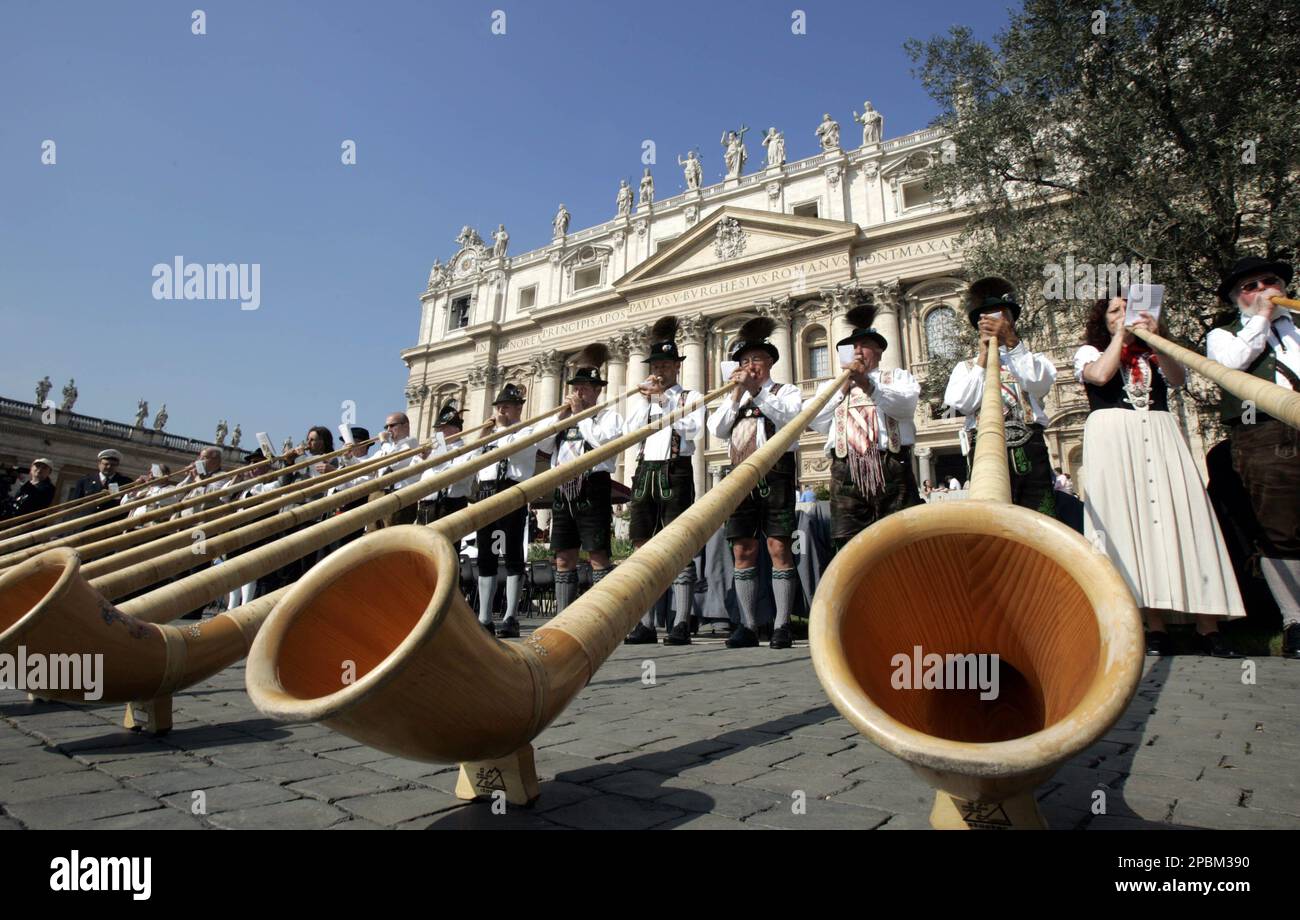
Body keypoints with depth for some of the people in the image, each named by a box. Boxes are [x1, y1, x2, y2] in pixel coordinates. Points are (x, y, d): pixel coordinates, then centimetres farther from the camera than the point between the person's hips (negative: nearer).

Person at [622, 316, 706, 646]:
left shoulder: (690, 397, 9)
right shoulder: (640, 397, 20)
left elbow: (692, 428, -10)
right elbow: (631, 431, 5)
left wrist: (664, 398, -9)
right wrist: (645, 398, -2)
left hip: (676, 472, -4)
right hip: (645, 472, 4)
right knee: (643, 548, 1)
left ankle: (681, 624, -7)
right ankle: (645, 624, 6)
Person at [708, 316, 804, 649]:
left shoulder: (786, 390, 13)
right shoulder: (733, 398, 24)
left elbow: (790, 416, -9)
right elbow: (717, 429, 7)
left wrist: (756, 390, -13)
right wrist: (737, 395, -2)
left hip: (775, 473, -4)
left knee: (778, 546, -8)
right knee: (742, 550, 0)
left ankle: (782, 626, -4)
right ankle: (748, 626, 4)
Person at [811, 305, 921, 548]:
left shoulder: (897, 376, 20)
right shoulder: (831, 386, 26)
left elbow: (906, 406, -3)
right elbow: (817, 422, 9)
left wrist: (868, 385, -13)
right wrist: (844, 387, 6)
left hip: (892, 466, -1)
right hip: (846, 471, 1)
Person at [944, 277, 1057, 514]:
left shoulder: (1033, 359, 22)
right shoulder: (966, 367, 20)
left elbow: (1039, 383, -3)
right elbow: (961, 403, 0)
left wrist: (1011, 340, -10)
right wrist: (983, 359, 4)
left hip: (1030, 452, 1)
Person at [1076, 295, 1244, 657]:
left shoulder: (1154, 353, 22)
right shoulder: (1089, 352, 15)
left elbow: (1177, 378, 2)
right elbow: (1100, 375, -8)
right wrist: (1120, 334, 3)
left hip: (1160, 435, 3)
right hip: (1113, 437, -3)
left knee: (1179, 514, -9)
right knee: (1129, 521, -11)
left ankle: (1207, 625, -10)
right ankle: (1154, 625, -12)